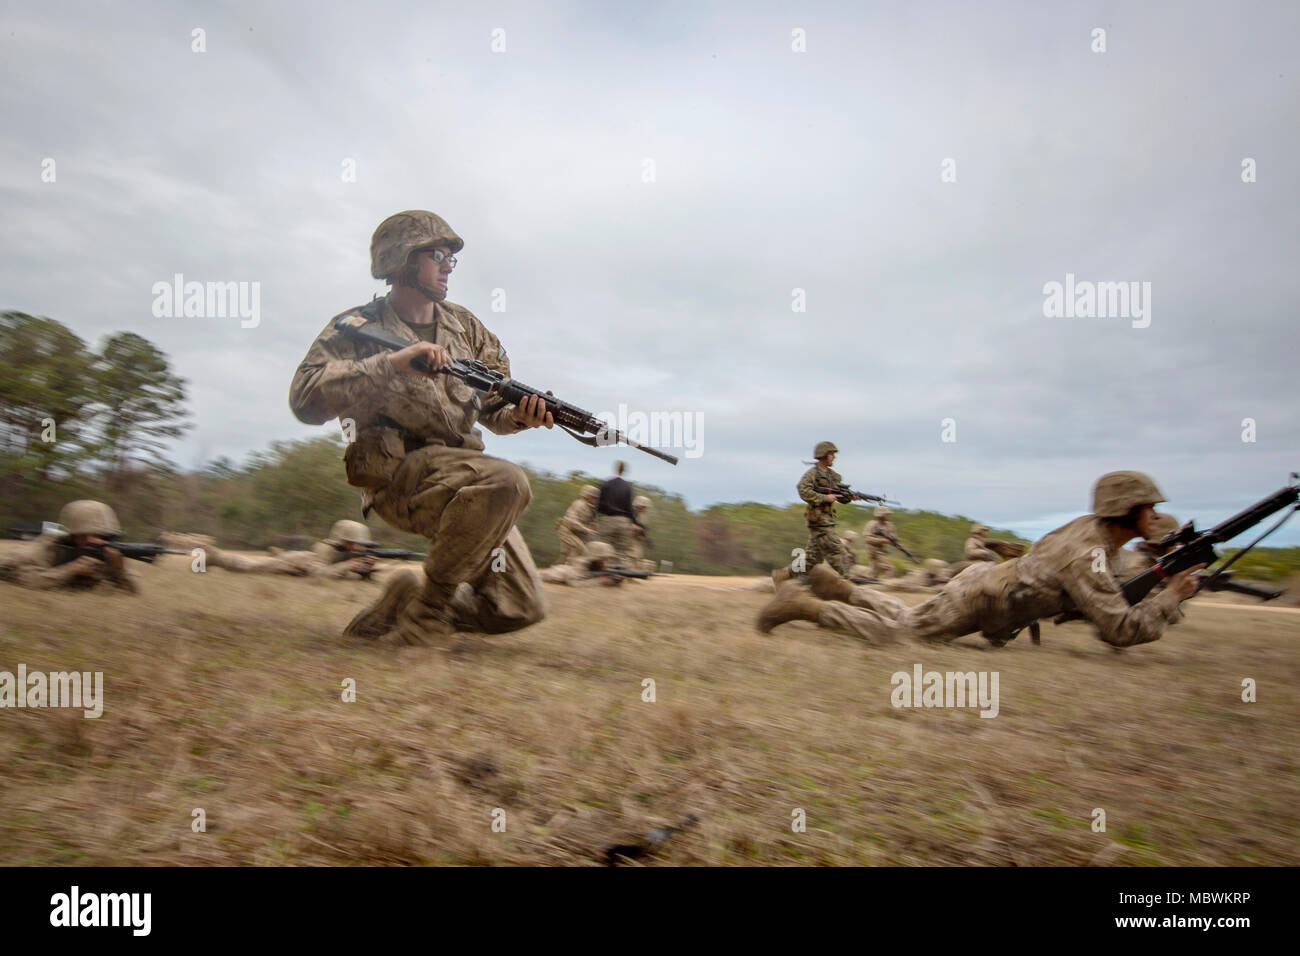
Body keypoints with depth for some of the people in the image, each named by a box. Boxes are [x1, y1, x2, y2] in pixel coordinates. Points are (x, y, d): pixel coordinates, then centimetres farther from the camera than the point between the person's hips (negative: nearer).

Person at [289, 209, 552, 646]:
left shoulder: (464, 325, 15)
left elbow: (494, 406, 14)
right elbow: (305, 397, -15)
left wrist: (521, 414, -10)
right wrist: (394, 362, -24)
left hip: (462, 474, 6)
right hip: (396, 471, -6)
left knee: (520, 606, -2)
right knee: (507, 481, -35)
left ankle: (402, 605, 19)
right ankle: (430, 605, -16)